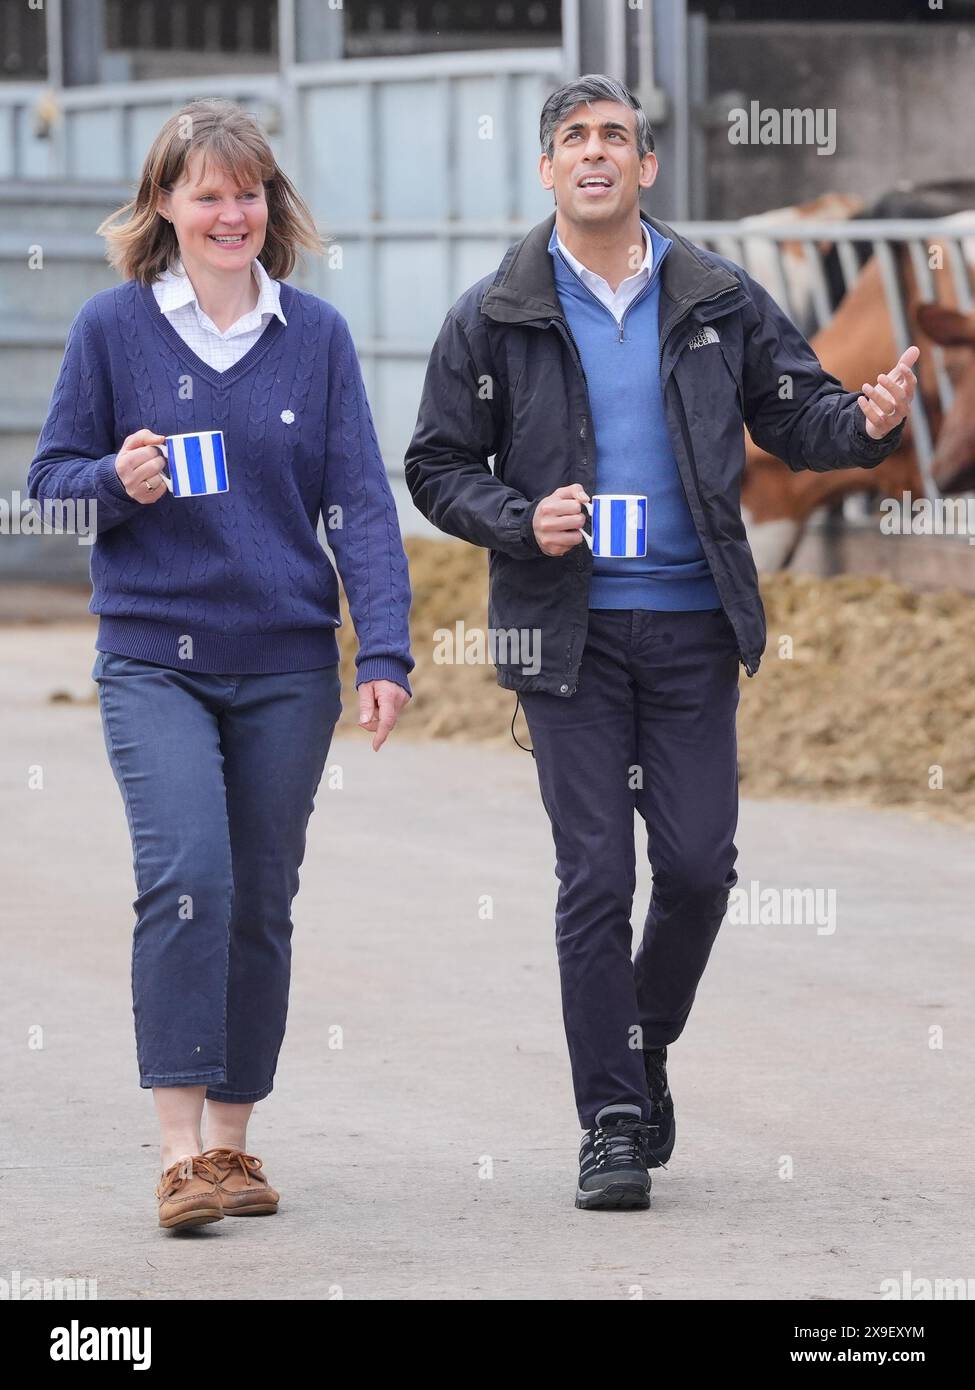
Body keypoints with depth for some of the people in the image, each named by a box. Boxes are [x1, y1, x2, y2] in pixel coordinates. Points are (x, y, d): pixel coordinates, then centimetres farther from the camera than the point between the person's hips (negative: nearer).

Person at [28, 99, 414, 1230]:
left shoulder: (316, 334, 5)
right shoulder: (113, 327, 1)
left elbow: (360, 501, 2)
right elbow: (51, 477, 6)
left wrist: (385, 651, -7)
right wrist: (119, 482, -17)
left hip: (286, 666, 2)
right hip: (154, 659, -2)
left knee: (262, 902, 7)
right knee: (186, 876, -18)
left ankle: (233, 1137, 20)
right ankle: (179, 1149, -16)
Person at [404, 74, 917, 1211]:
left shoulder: (718, 302, 6)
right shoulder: (493, 318, 2)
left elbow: (794, 414, 11)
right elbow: (436, 468, 6)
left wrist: (867, 423, -12)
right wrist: (523, 522, -13)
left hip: (693, 622, 2)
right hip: (569, 632, -2)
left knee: (699, 865, -1)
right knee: (595, 876, -4)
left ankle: (646, 1044, 27)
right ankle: (611, 1124, 2)